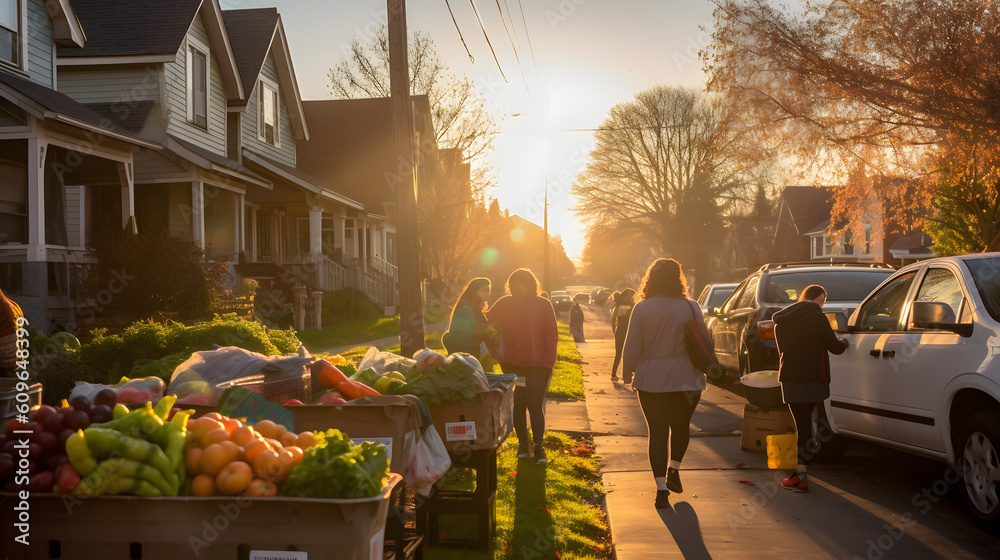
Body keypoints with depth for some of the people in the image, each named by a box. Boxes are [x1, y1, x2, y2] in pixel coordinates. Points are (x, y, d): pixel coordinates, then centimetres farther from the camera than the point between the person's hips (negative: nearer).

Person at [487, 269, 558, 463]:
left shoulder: (543, 305, 0)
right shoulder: (504, 303, 2)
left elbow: (552, 334, 1)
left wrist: (547, 362, -8)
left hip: (537, 365, -2)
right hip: (512, 364, 2)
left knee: (535, 404, -7)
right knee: (517, 405, 8)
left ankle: (538, 446, 0)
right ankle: (522, 444, 20)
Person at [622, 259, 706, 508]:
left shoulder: (642, 308, -5)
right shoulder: (691, 307, -4)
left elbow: (632, 347, -4)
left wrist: (628, 374, 9)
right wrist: (699, 373, 12)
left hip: (651, 381, 0)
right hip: (685, 381, 0)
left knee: (657, 432, 5)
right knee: (681, 426, 22)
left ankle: (662, 488, 2)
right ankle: (674, 469, 10)